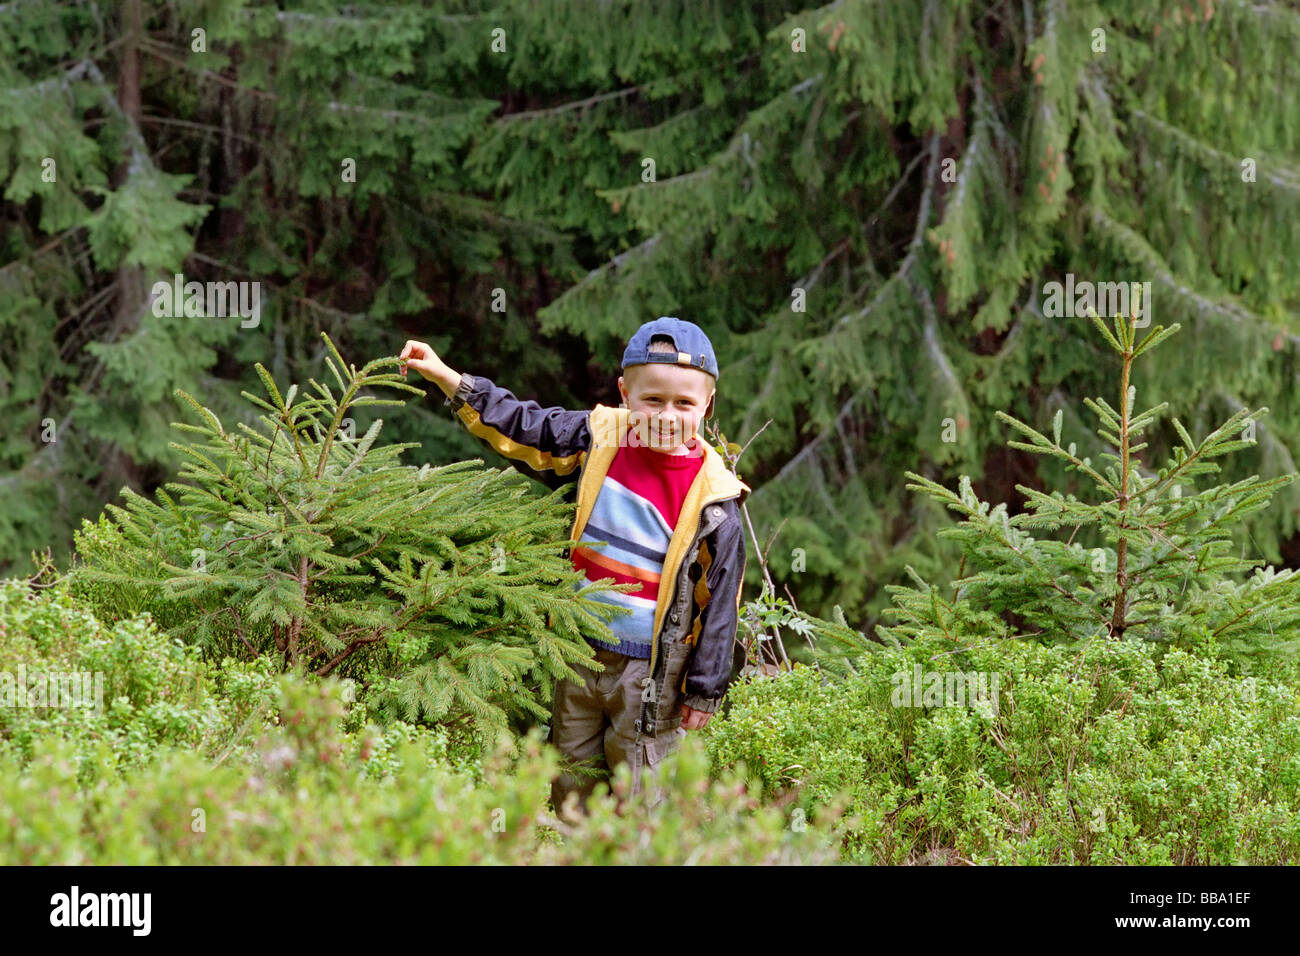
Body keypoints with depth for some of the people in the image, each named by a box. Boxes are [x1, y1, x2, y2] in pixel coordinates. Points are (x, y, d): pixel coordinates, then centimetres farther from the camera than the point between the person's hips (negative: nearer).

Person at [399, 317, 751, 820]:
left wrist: (704, 693, -4)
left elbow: (720, 602, -7)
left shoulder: (713, 499, -13)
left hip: (651, 673, -4)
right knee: (570, 791, 14)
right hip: (579, 655, 4)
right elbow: (523, 428, 9)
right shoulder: (600, 439, -4)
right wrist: (445, 377, 5)